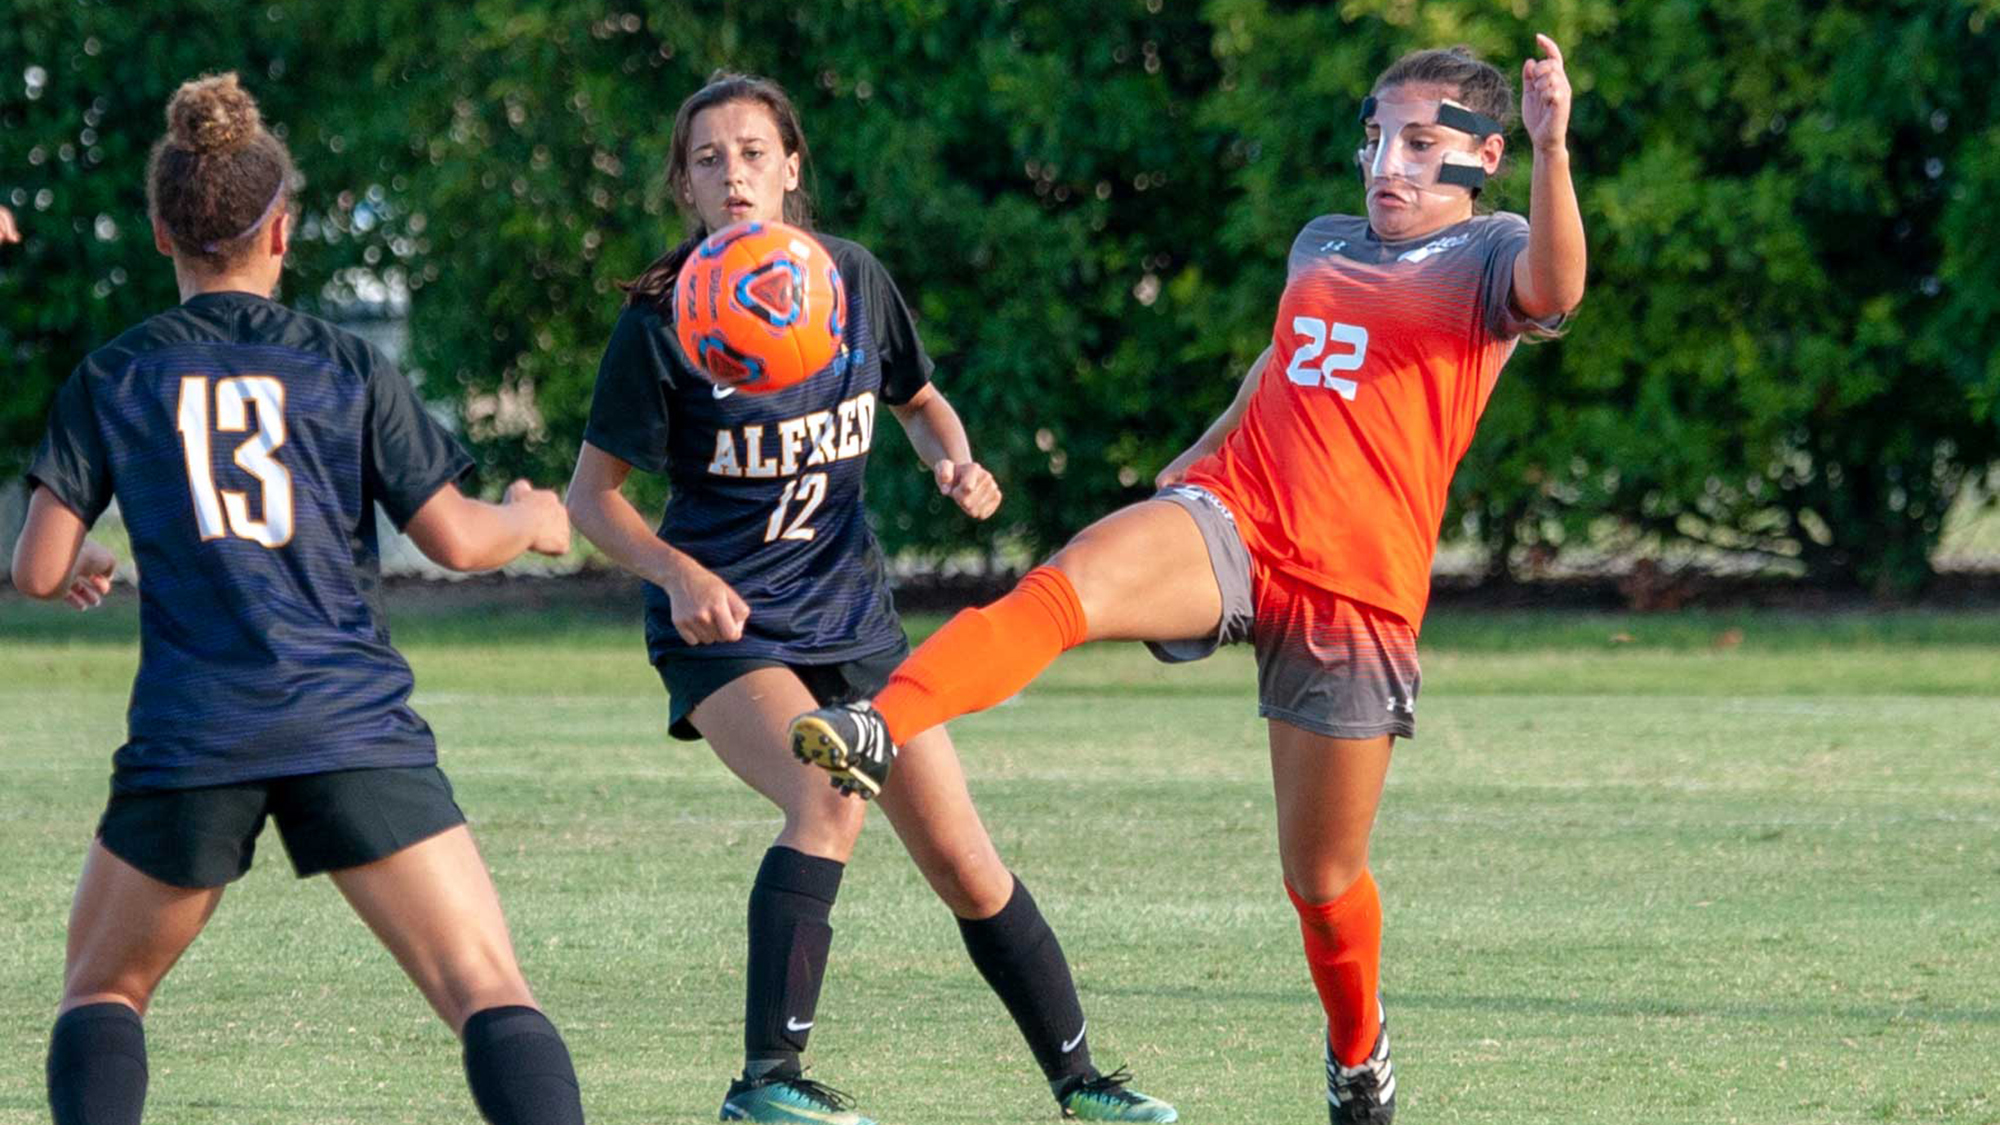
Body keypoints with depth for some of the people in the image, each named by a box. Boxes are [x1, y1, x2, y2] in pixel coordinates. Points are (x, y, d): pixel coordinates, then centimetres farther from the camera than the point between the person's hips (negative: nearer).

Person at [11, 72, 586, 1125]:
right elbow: (455, 537, 5)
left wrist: (80, 566, 28)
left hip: (188, 738, 1)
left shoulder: (110, 380, 7)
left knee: (100, 992, 20)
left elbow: (37, 571, 4)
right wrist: (532, 520, 27)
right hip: (354, 729, -1)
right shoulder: (349, 368, 6)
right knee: (491, 994, -5)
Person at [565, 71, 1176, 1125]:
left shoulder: (854, 281, -1)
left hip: (849, 612, 4)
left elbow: (919, 401, 18)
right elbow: (592, 495, -8)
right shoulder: (663, 320, -12)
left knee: (962, 859, 2)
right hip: (723, 623, -4)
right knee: (828, 795, -31)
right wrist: (679, 574, -25)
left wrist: (955, 462, -4)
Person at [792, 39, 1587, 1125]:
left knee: (1323, 875, 5)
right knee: (1065, 586, -31)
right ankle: (878, 731, -50)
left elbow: (1554, 290, -24)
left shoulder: (1489, 255, 1)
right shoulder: (1321, 247, 18)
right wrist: (1201, 452, 32)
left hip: (1356, 591, -3)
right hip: (1226, 523, 3)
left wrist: (1551, 149, -38)